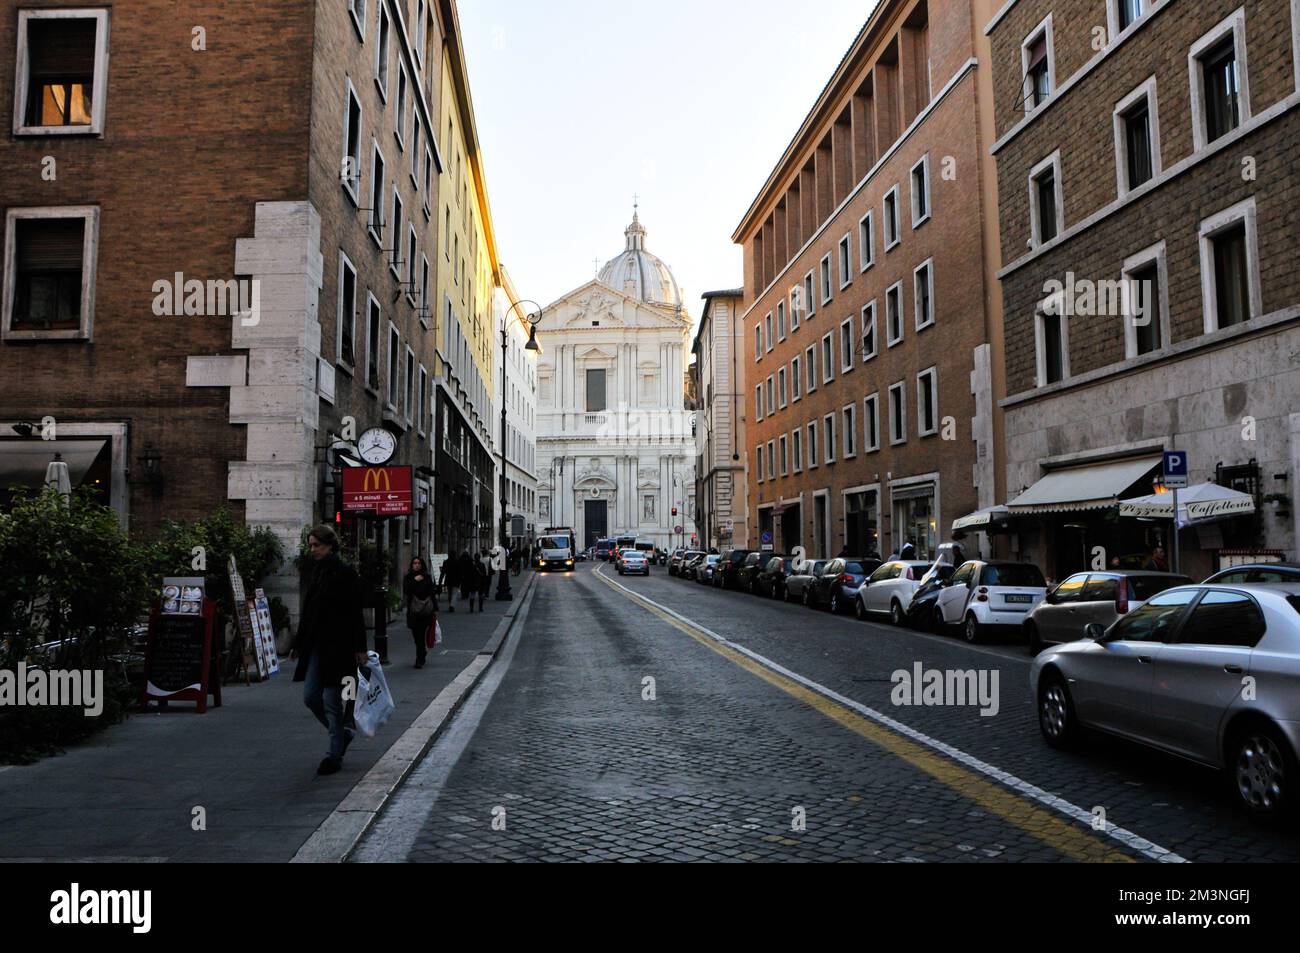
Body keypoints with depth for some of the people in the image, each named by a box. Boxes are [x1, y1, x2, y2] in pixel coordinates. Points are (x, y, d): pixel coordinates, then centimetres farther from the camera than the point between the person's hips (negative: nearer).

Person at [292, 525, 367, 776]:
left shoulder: (345, 572, -11)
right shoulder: (317, 571, 12)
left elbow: (355, 613, -13)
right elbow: (308, 612, 18)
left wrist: (359, 648, -16)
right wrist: (298, 644, 19)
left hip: (337, 646, -8)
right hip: (315, 646, 8)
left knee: (331, 701, -2)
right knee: (310, 697, 7)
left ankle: (335, 756, 10)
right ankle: (343, 734, 27)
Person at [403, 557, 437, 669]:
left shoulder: (427, 577, 5)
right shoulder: (408, 578, 5)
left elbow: (433, 593, 7)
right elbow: (406, 591, -10)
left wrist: (435, 609, 6)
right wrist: (415, 580, -16)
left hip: (426, 611, -1)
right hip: (413, 611, 1)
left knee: (421, 636, -8)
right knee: (417, 636, 8)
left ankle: (419, 660, -3)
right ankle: (423, 653, 32)